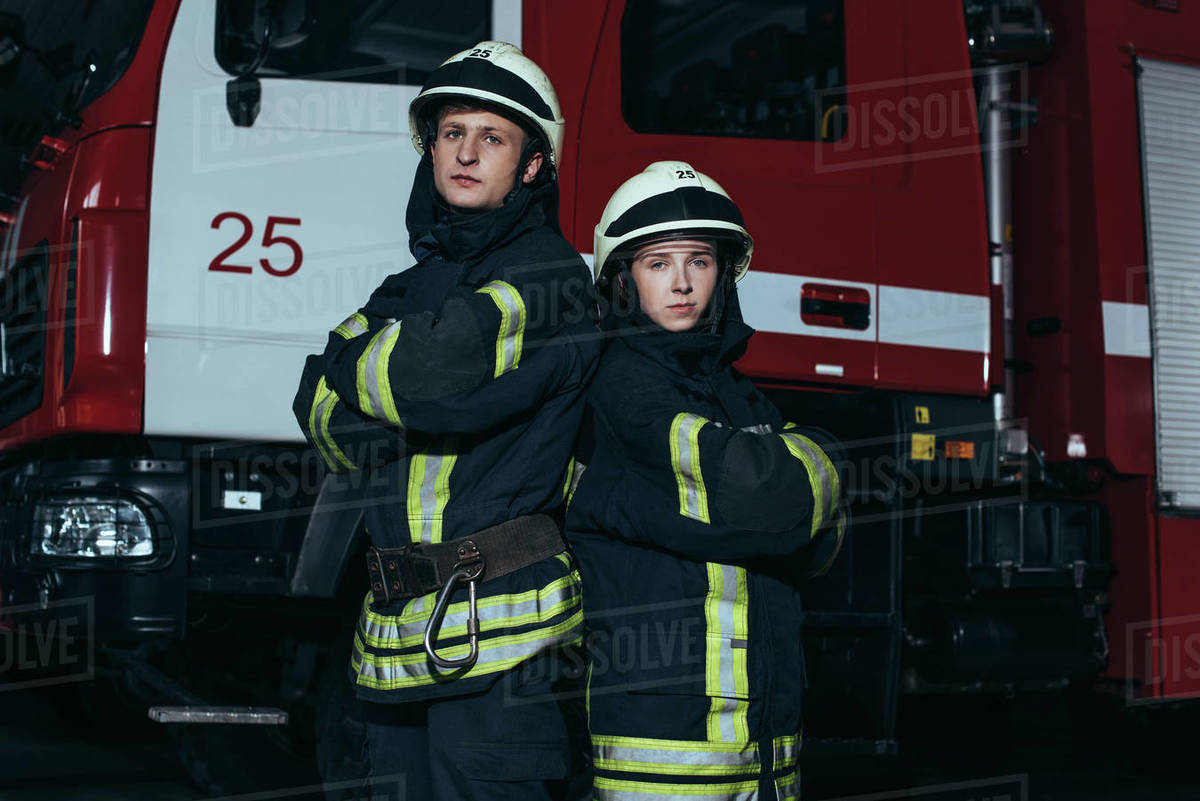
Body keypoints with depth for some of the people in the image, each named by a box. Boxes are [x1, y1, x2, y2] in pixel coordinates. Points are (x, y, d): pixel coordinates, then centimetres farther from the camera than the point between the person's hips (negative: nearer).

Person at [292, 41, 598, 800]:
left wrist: (352, 364, 1)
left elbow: (436, 371, -19)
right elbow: (321, 406, 13)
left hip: (501, 636, -7)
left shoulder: (549, 276, -4)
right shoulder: (415, 284, 20)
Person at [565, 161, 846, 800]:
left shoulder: (741, 399, 17)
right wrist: (815, 455, 5)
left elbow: (821, 545, 6)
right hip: (659, 720, -7)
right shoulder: (621, 381, -6)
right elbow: (762, 495, -17)